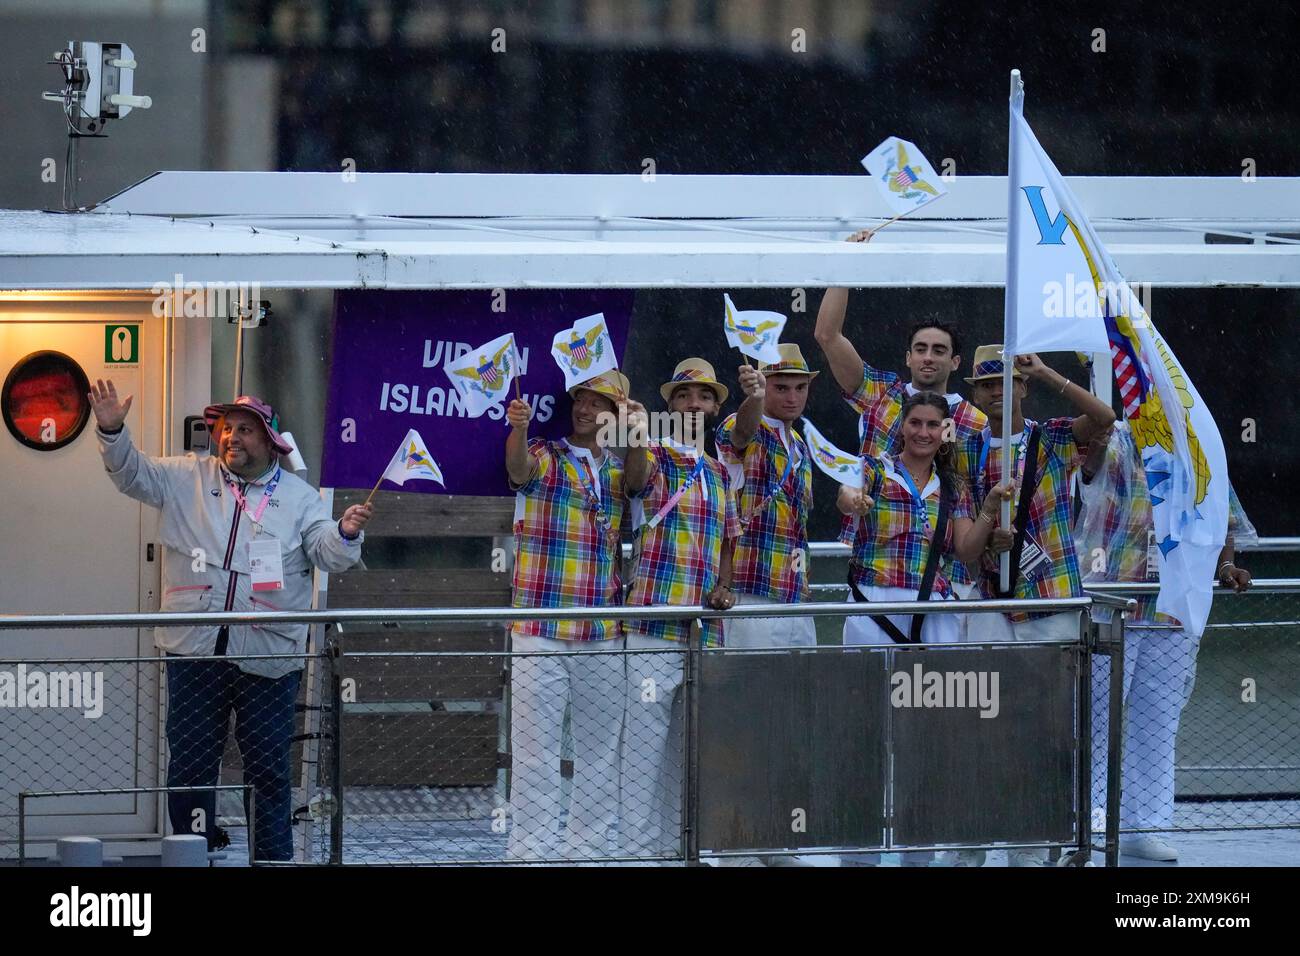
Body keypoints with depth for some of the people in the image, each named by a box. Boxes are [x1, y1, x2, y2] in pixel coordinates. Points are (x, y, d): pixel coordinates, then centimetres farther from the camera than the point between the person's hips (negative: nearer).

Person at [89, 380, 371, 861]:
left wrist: (345, 533, -23)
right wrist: (112, 431, -15)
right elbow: (132, 474, 3)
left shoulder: (298, 496, 5)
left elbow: (327, 552, -1)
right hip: (194, 651, 1)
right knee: (190, 762, 7)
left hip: (266, 655, -1)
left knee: (268, 766, 4)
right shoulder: (187, 478, 8)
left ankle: (273, 856, 12)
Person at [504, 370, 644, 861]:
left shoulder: (619, 468, 15)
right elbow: (519, 467, -20)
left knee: (600, 748, 9)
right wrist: (518, 429, -43)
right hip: (542, 631, -4)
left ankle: (590, 845, 17)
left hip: (604, 636, 4)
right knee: (536, 748, -5)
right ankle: (531, 850, -3)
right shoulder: (546, 458, 1)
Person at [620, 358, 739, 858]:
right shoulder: (655, 459, -2)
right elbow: (636, 479, -26)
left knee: (689, 749, 11)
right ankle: (639, 851, -6)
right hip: (654, 626, -6)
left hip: (705, 629, 6)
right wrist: (635, 440, -48)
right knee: (645, 743, -8)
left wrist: (722, 588, 5)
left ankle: (676, 848, 18)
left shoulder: (720, 473, 18)